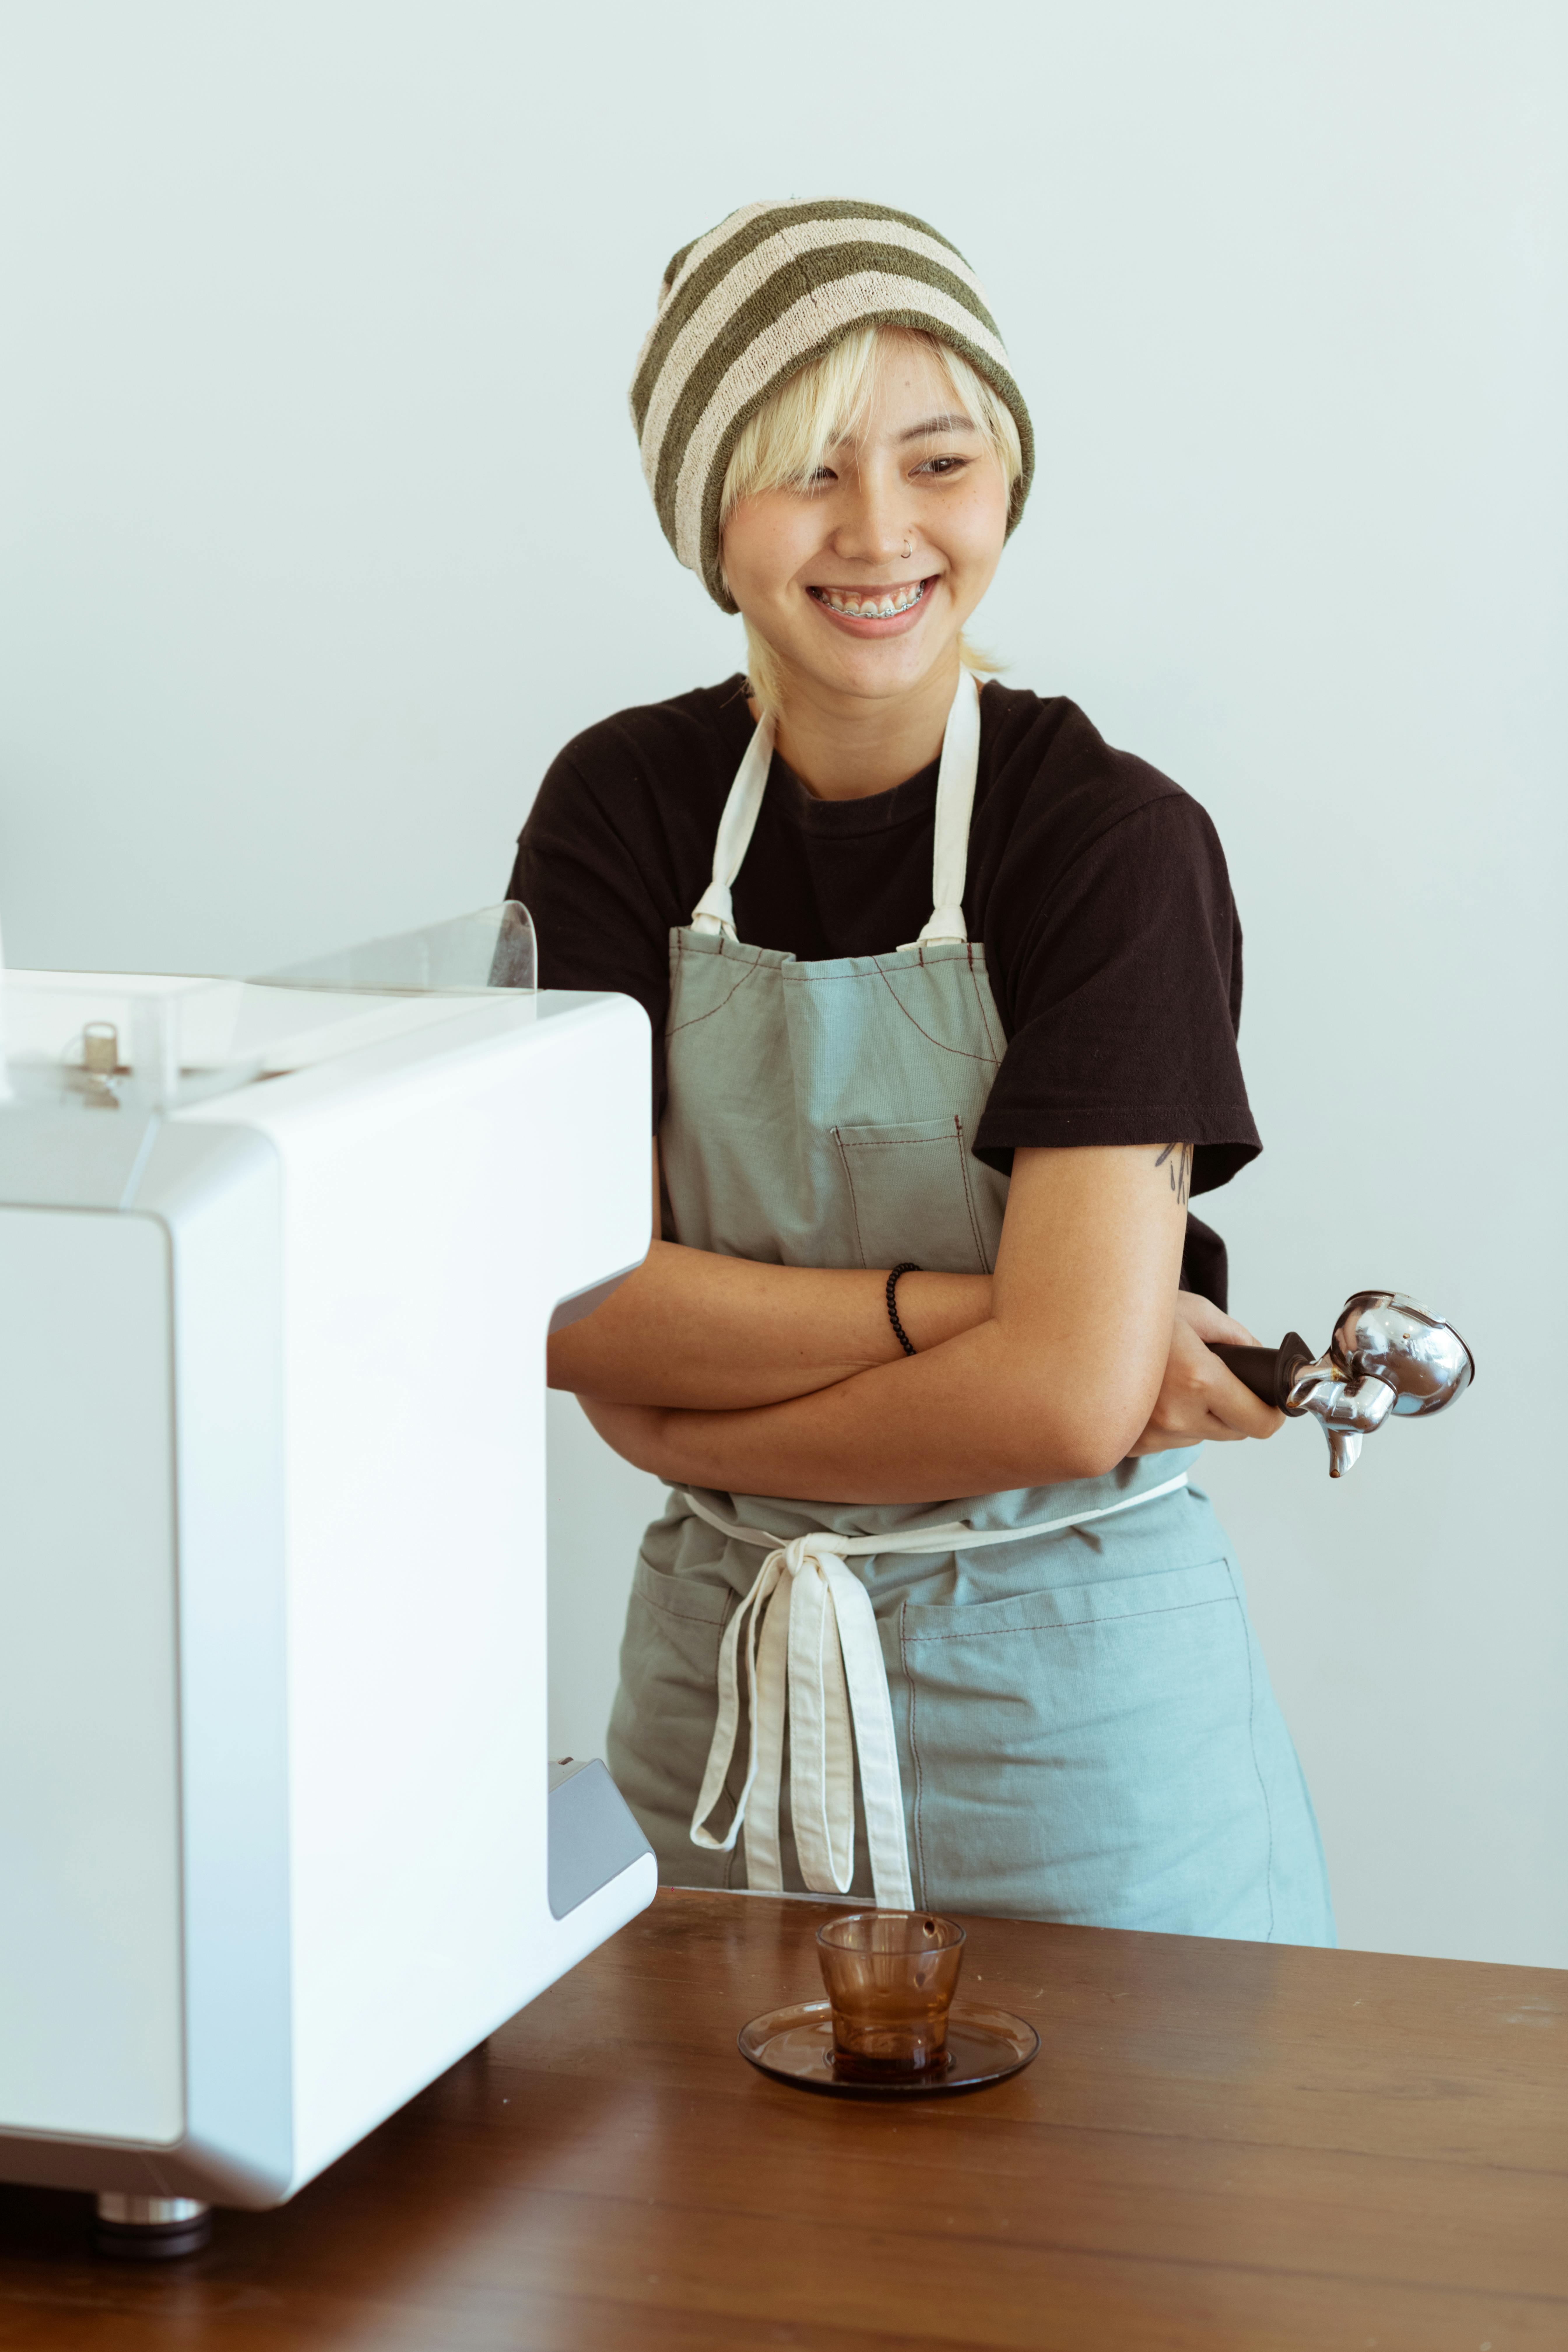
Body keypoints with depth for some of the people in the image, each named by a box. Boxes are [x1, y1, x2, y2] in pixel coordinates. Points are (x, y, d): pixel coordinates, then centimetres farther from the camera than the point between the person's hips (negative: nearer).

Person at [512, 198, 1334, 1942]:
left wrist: (695, 1411, -11)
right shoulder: (624, 807, -1)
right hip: (716, 1671, 4)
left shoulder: (1117, 845, -14)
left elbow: (1071, 1399, -21)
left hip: (1066, 1703, -3)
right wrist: (951, 1310, -19)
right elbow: (575, 1309, -10)